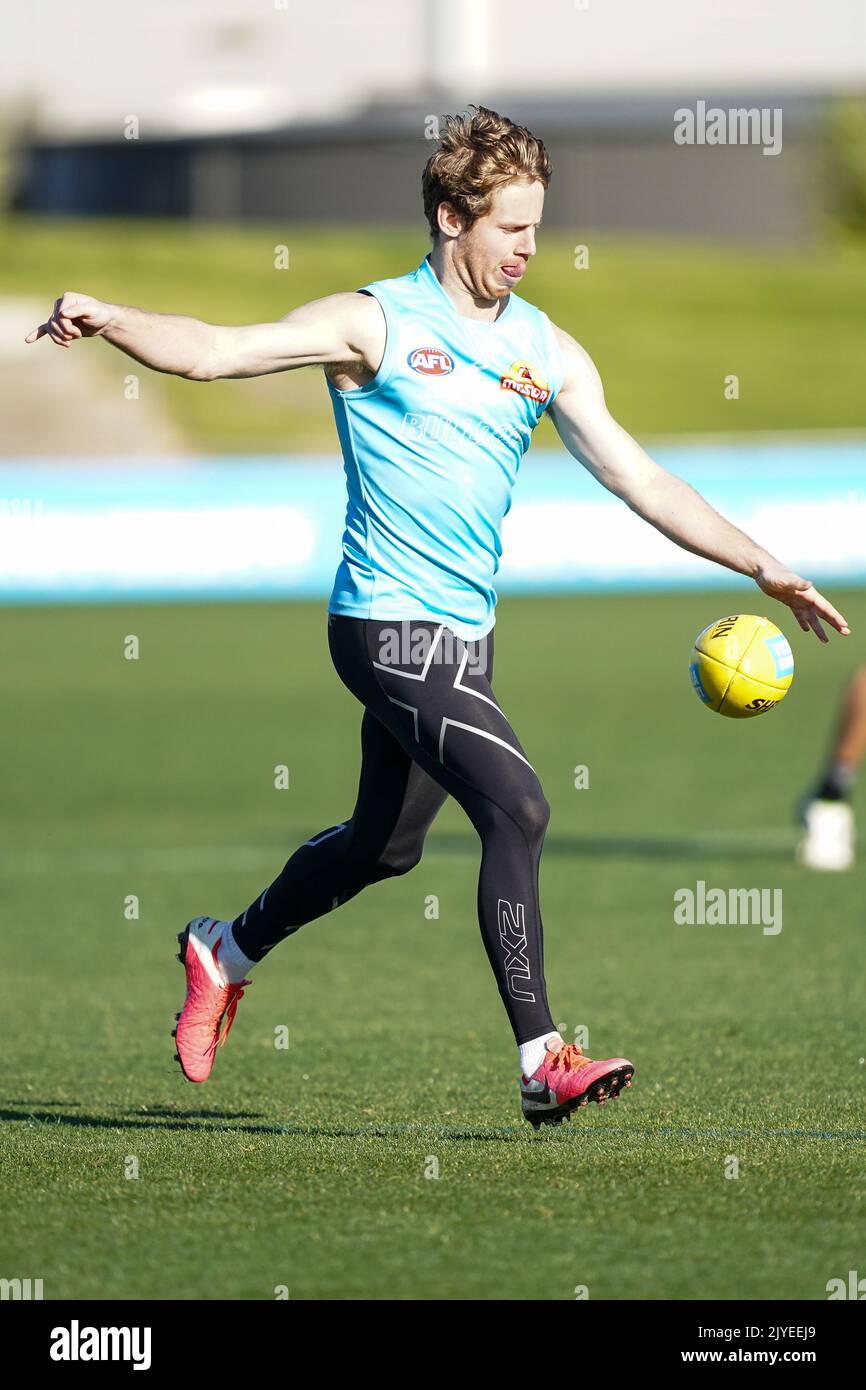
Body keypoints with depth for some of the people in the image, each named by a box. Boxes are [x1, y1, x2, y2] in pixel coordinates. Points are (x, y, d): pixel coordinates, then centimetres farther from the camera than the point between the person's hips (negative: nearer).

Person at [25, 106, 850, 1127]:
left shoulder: (547, 352, 9)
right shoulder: (374, 325, -7)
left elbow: (638, 480, 10)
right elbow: (210, 352, -11)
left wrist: (761, 566, 4)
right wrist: (105, 319, -29)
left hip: (464, 635, 7)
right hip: (388, 622, -7)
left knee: (386, 841, 19)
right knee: (516, 807, -20)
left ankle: (227, 950, 44)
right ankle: (542, 1063, -18)